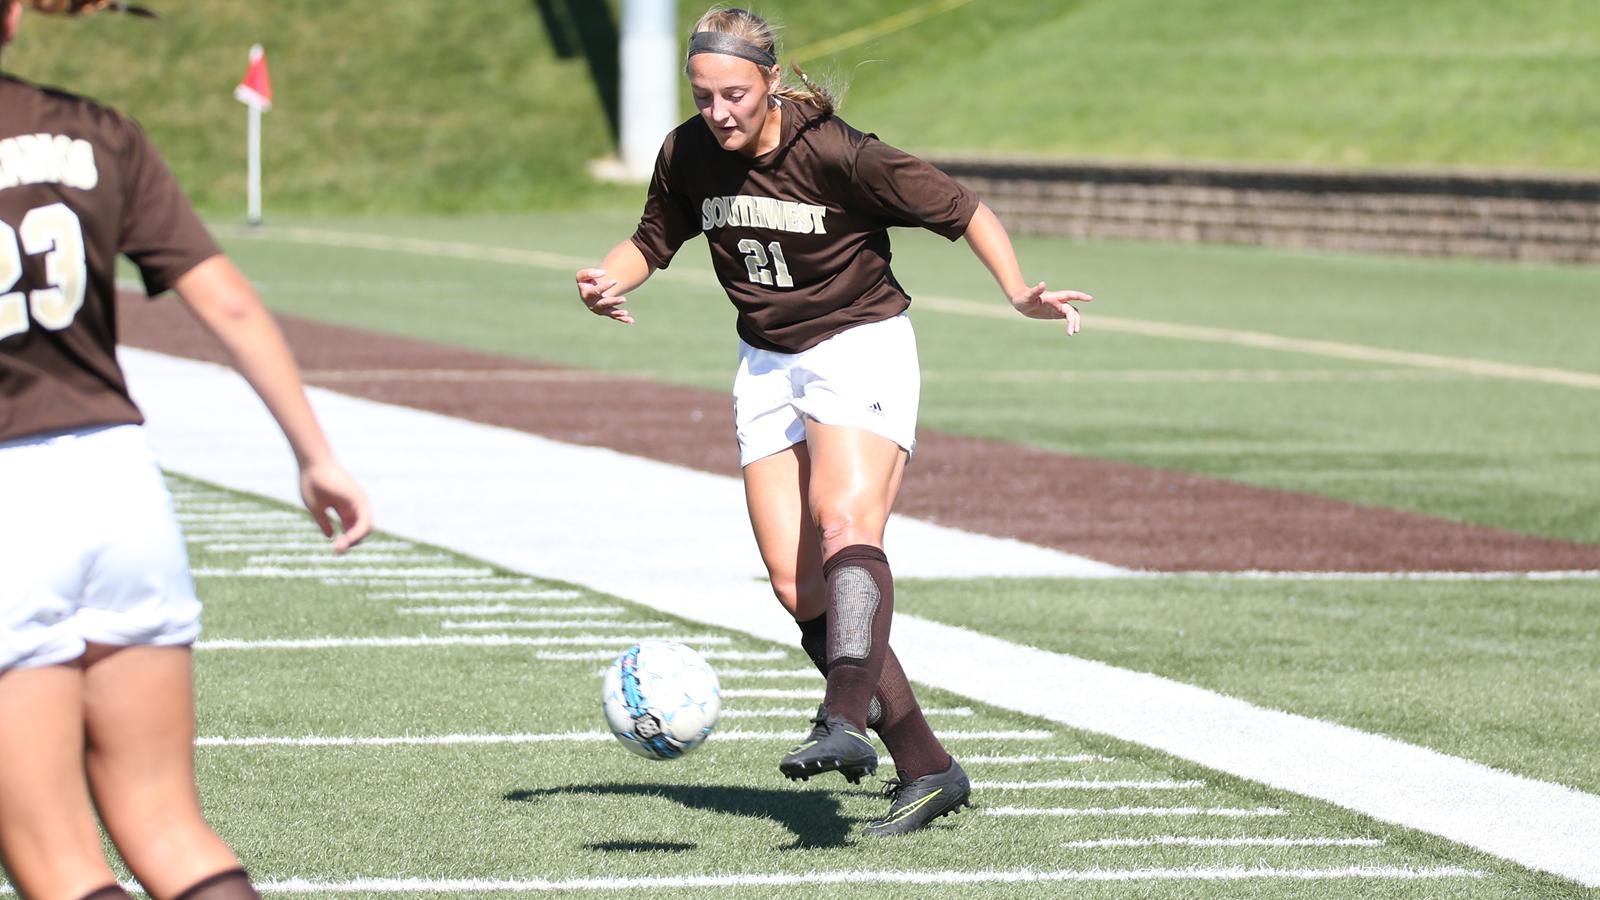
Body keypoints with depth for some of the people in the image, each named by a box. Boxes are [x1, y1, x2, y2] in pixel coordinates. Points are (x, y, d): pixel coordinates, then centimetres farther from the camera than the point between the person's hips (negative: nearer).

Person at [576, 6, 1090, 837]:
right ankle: (926, 770, 0)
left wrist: (1019, 292, -27)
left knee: (844, 526, -31)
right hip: (767, 365, 6)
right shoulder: (687, 156, -3)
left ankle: (846, 722, -50)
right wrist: (607, 281, -7)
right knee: (797, 586, -5)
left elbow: (962, 211, -13)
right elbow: (653, 241, 14)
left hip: (860, 348, -6)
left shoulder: (836, 154, -19)